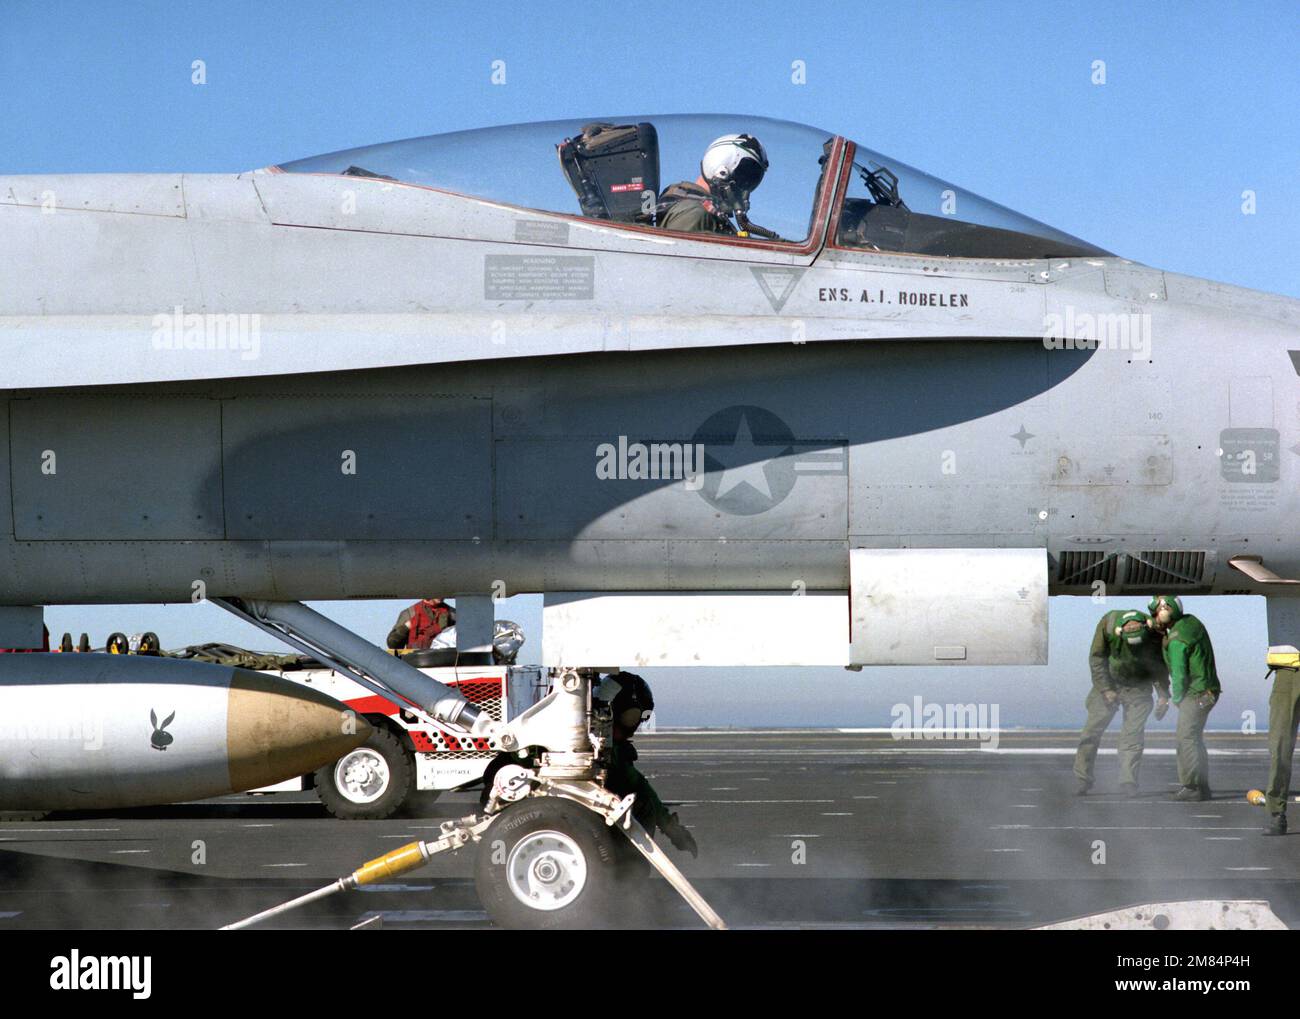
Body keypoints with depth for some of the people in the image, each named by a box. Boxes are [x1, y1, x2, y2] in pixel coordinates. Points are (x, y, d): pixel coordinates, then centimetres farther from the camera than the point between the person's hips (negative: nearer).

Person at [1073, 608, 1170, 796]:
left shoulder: (1155, 632, -21)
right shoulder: (1107, 623, -23)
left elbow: (1159, 664, -5)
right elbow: (1096, 659, -12)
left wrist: (1163, 695, -10)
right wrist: (1105, 689, -16)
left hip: (1139, 689, 0)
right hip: (1108, 684, 0)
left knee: (1133, 733, -10)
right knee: (1093, 729, -4)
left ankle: (1128, 782, -8)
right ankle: (1082, 779, 3)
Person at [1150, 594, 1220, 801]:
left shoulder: (1176, 640, -20)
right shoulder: (1191, 621, 7)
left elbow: (1179, 675, -16)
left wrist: (1177, 699, -1)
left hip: (1194, 694, -10)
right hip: (1209, 691, 10)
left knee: (1186, 739, -8)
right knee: (1195, 739, 15)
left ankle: (1190, 786, -10)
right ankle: (1203, 786, 17)